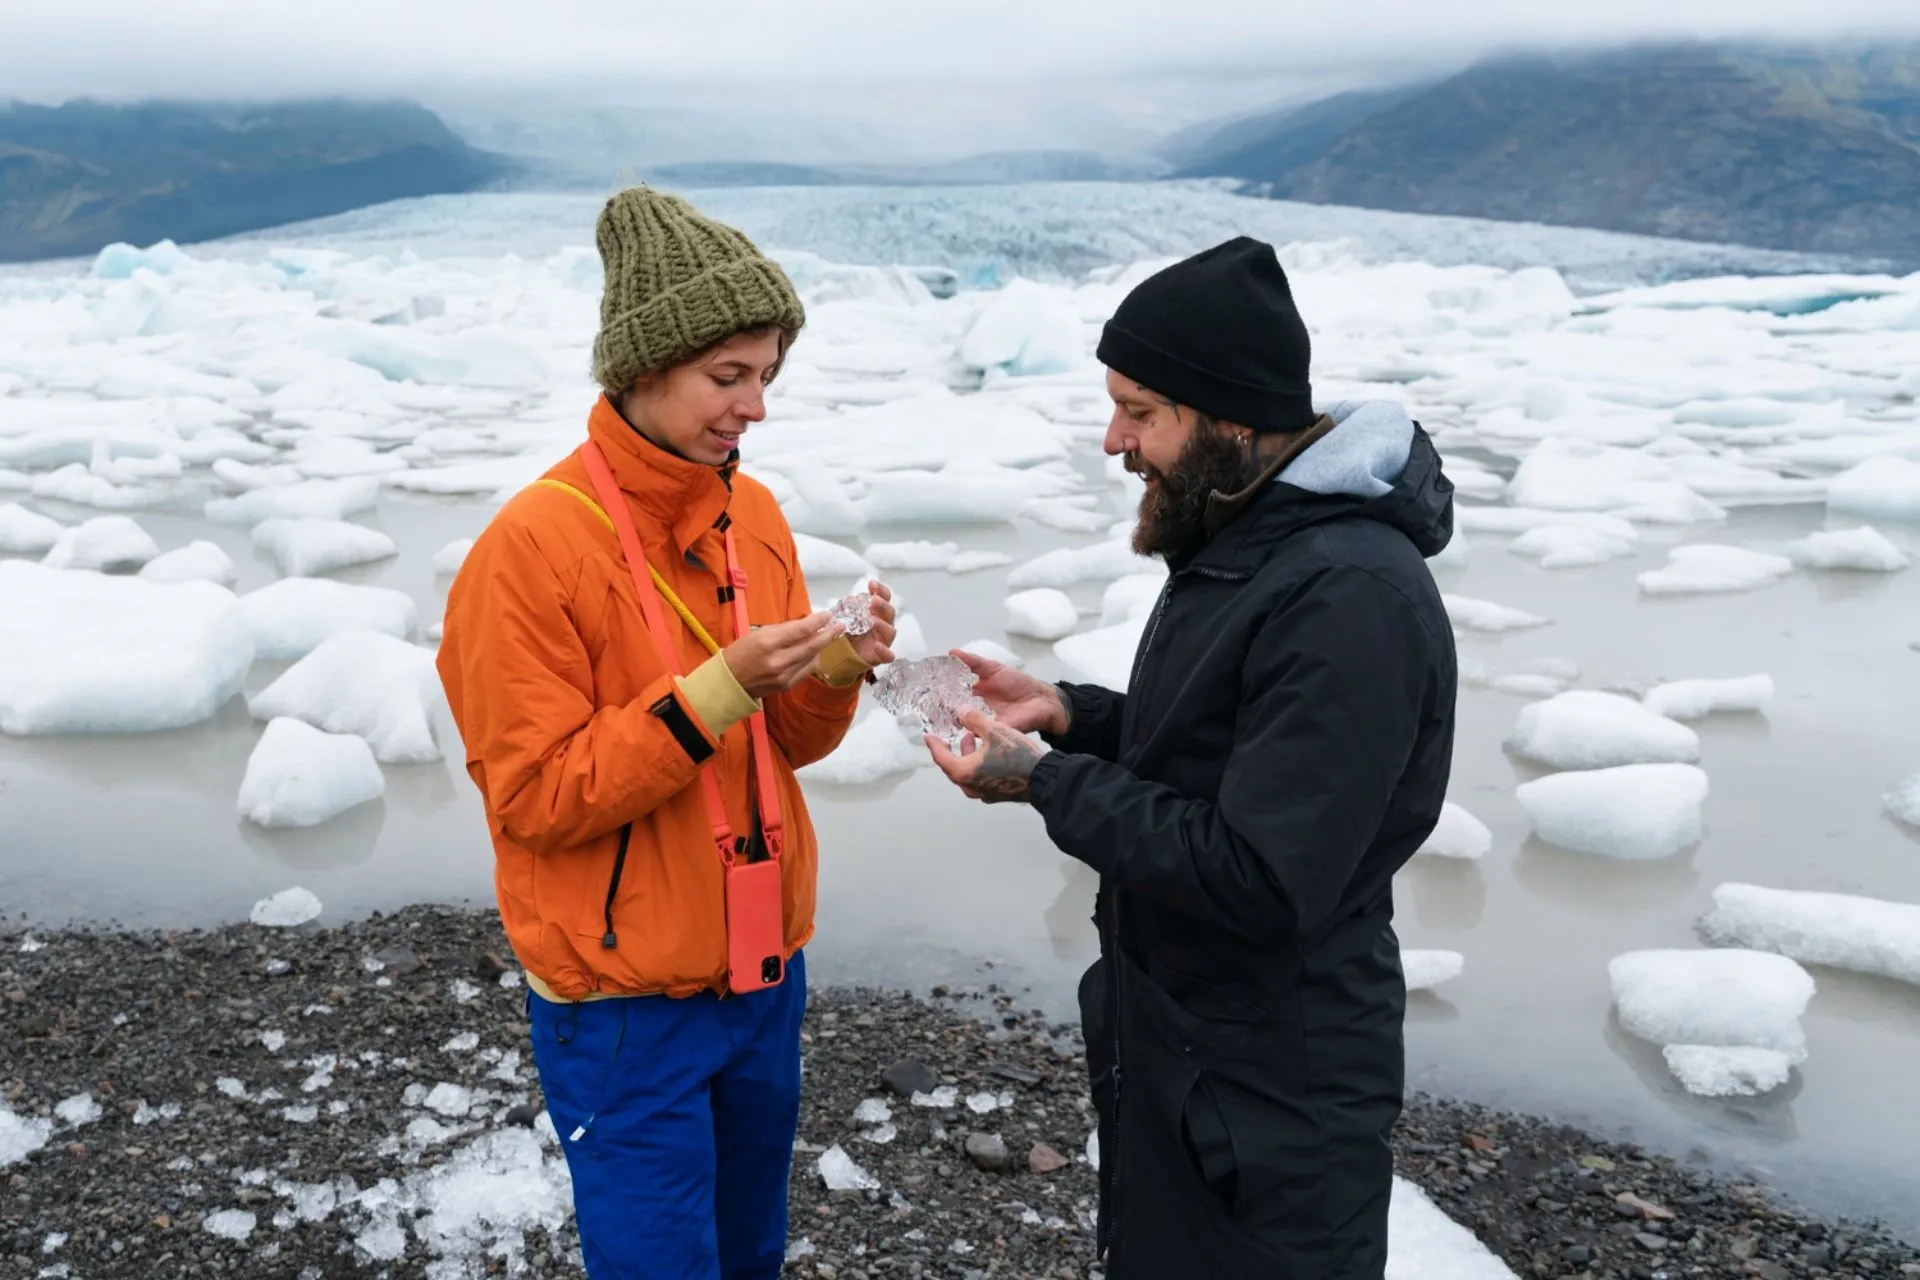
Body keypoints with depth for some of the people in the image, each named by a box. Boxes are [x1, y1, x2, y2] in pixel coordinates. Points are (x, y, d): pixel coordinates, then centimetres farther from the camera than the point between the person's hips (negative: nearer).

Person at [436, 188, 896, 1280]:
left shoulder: (754, 514, 2)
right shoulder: (533, 545, -17)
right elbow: (535, 798, -17)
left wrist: (837, 667, -12)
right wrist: (716, 689, -25)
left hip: (766, 974, 6)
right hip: (629, 1010, -6)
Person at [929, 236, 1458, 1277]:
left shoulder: (1351, 597, -28)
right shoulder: (1239, 537, 5)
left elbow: (1262, 883, -30)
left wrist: (1046, 782, -22)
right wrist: (1069, 715, 0)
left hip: (1268, 1104, -9)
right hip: (1165, 1038, 10)